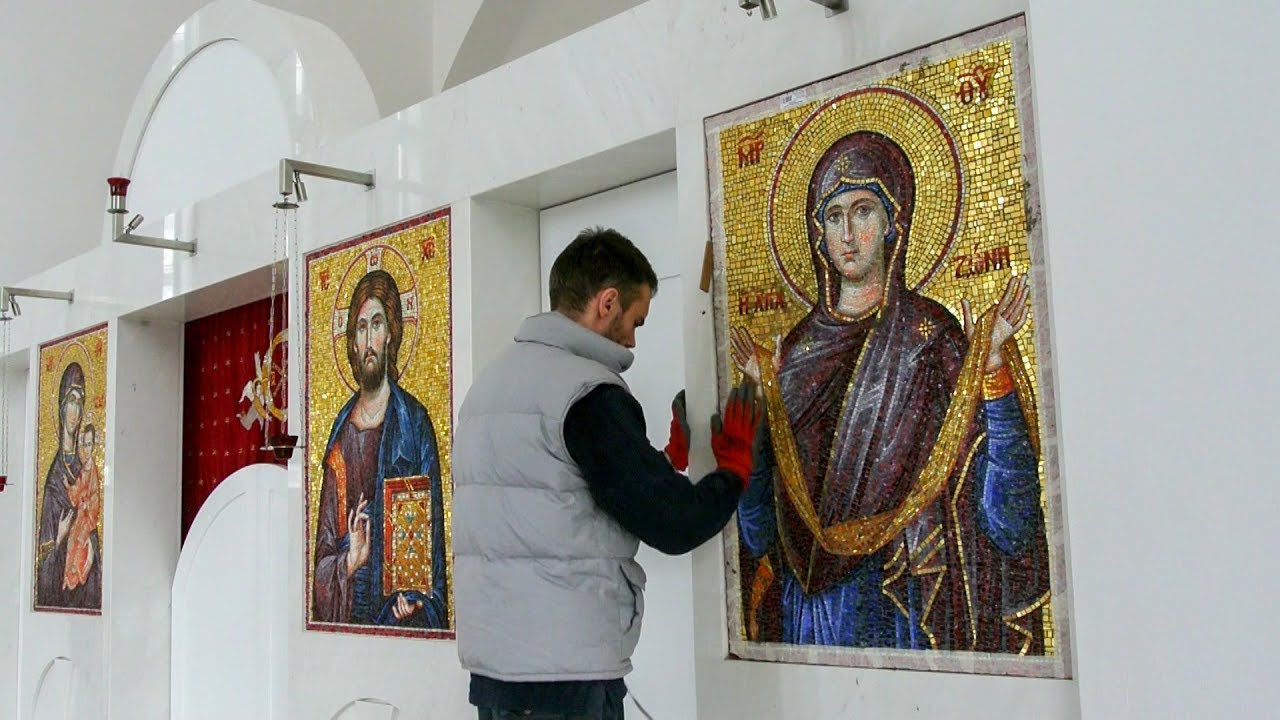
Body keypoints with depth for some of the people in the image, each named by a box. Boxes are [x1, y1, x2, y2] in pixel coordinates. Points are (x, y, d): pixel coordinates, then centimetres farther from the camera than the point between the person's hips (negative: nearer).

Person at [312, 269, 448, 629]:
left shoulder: (415, 422, -2)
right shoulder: (341, 430, 9)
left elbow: (432, 529, -4)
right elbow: (324, 544, 10)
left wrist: (415, 598, -17)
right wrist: (348, 562, -10)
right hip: (345, 608, 3)